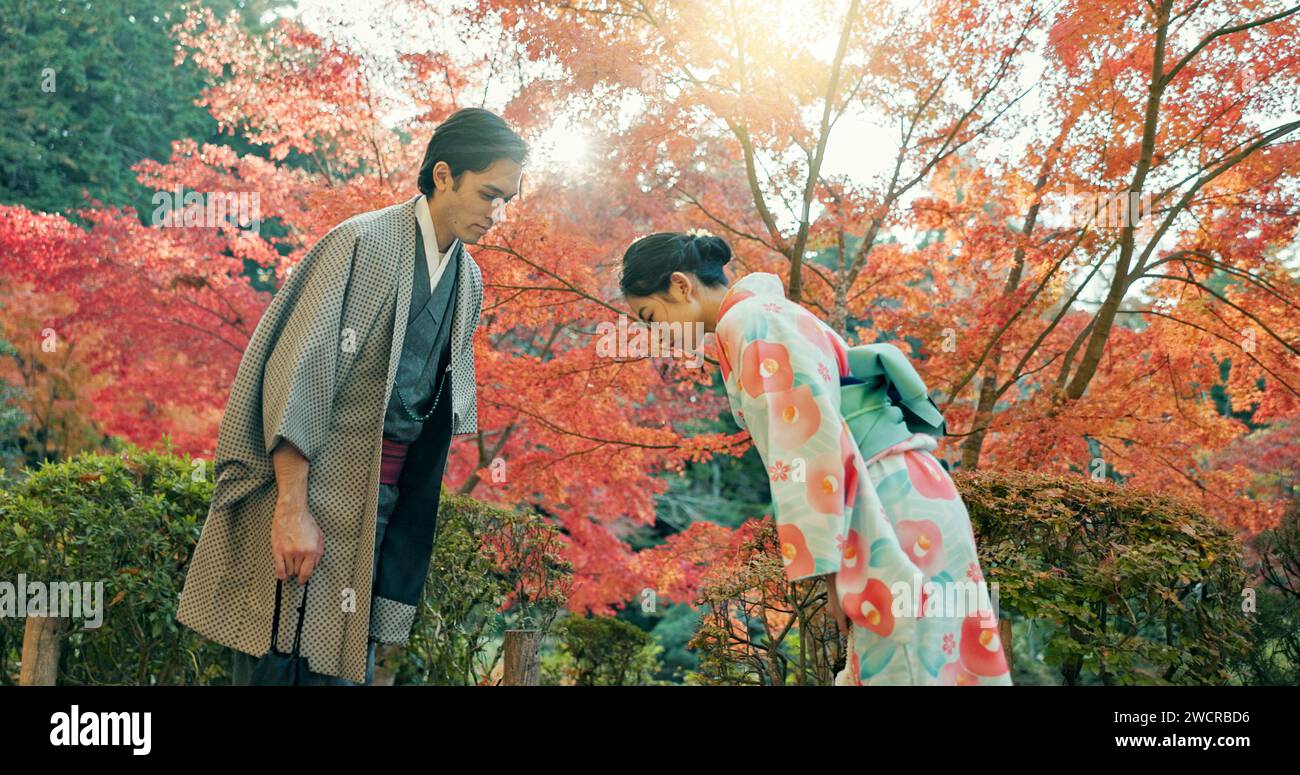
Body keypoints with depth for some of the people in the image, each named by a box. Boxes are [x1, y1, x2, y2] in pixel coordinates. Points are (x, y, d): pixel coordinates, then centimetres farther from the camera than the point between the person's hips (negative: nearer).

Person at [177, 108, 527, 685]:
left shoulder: (469, 281, 12)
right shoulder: (361, 243, -9)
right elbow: (294, 374, -15)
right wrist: (292, 508, -20)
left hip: (390, 500, 6)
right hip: (316, 486, -6)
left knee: (348, 665, 8)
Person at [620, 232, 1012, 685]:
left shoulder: (752, 321, -11)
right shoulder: (761, 316, 19)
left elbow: (810, 443, -19)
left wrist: (830, 570, -18)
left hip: (893, 510, -10)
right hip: (885, 507, 10)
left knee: (904, 671, -5)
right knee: (879, 667, 12)